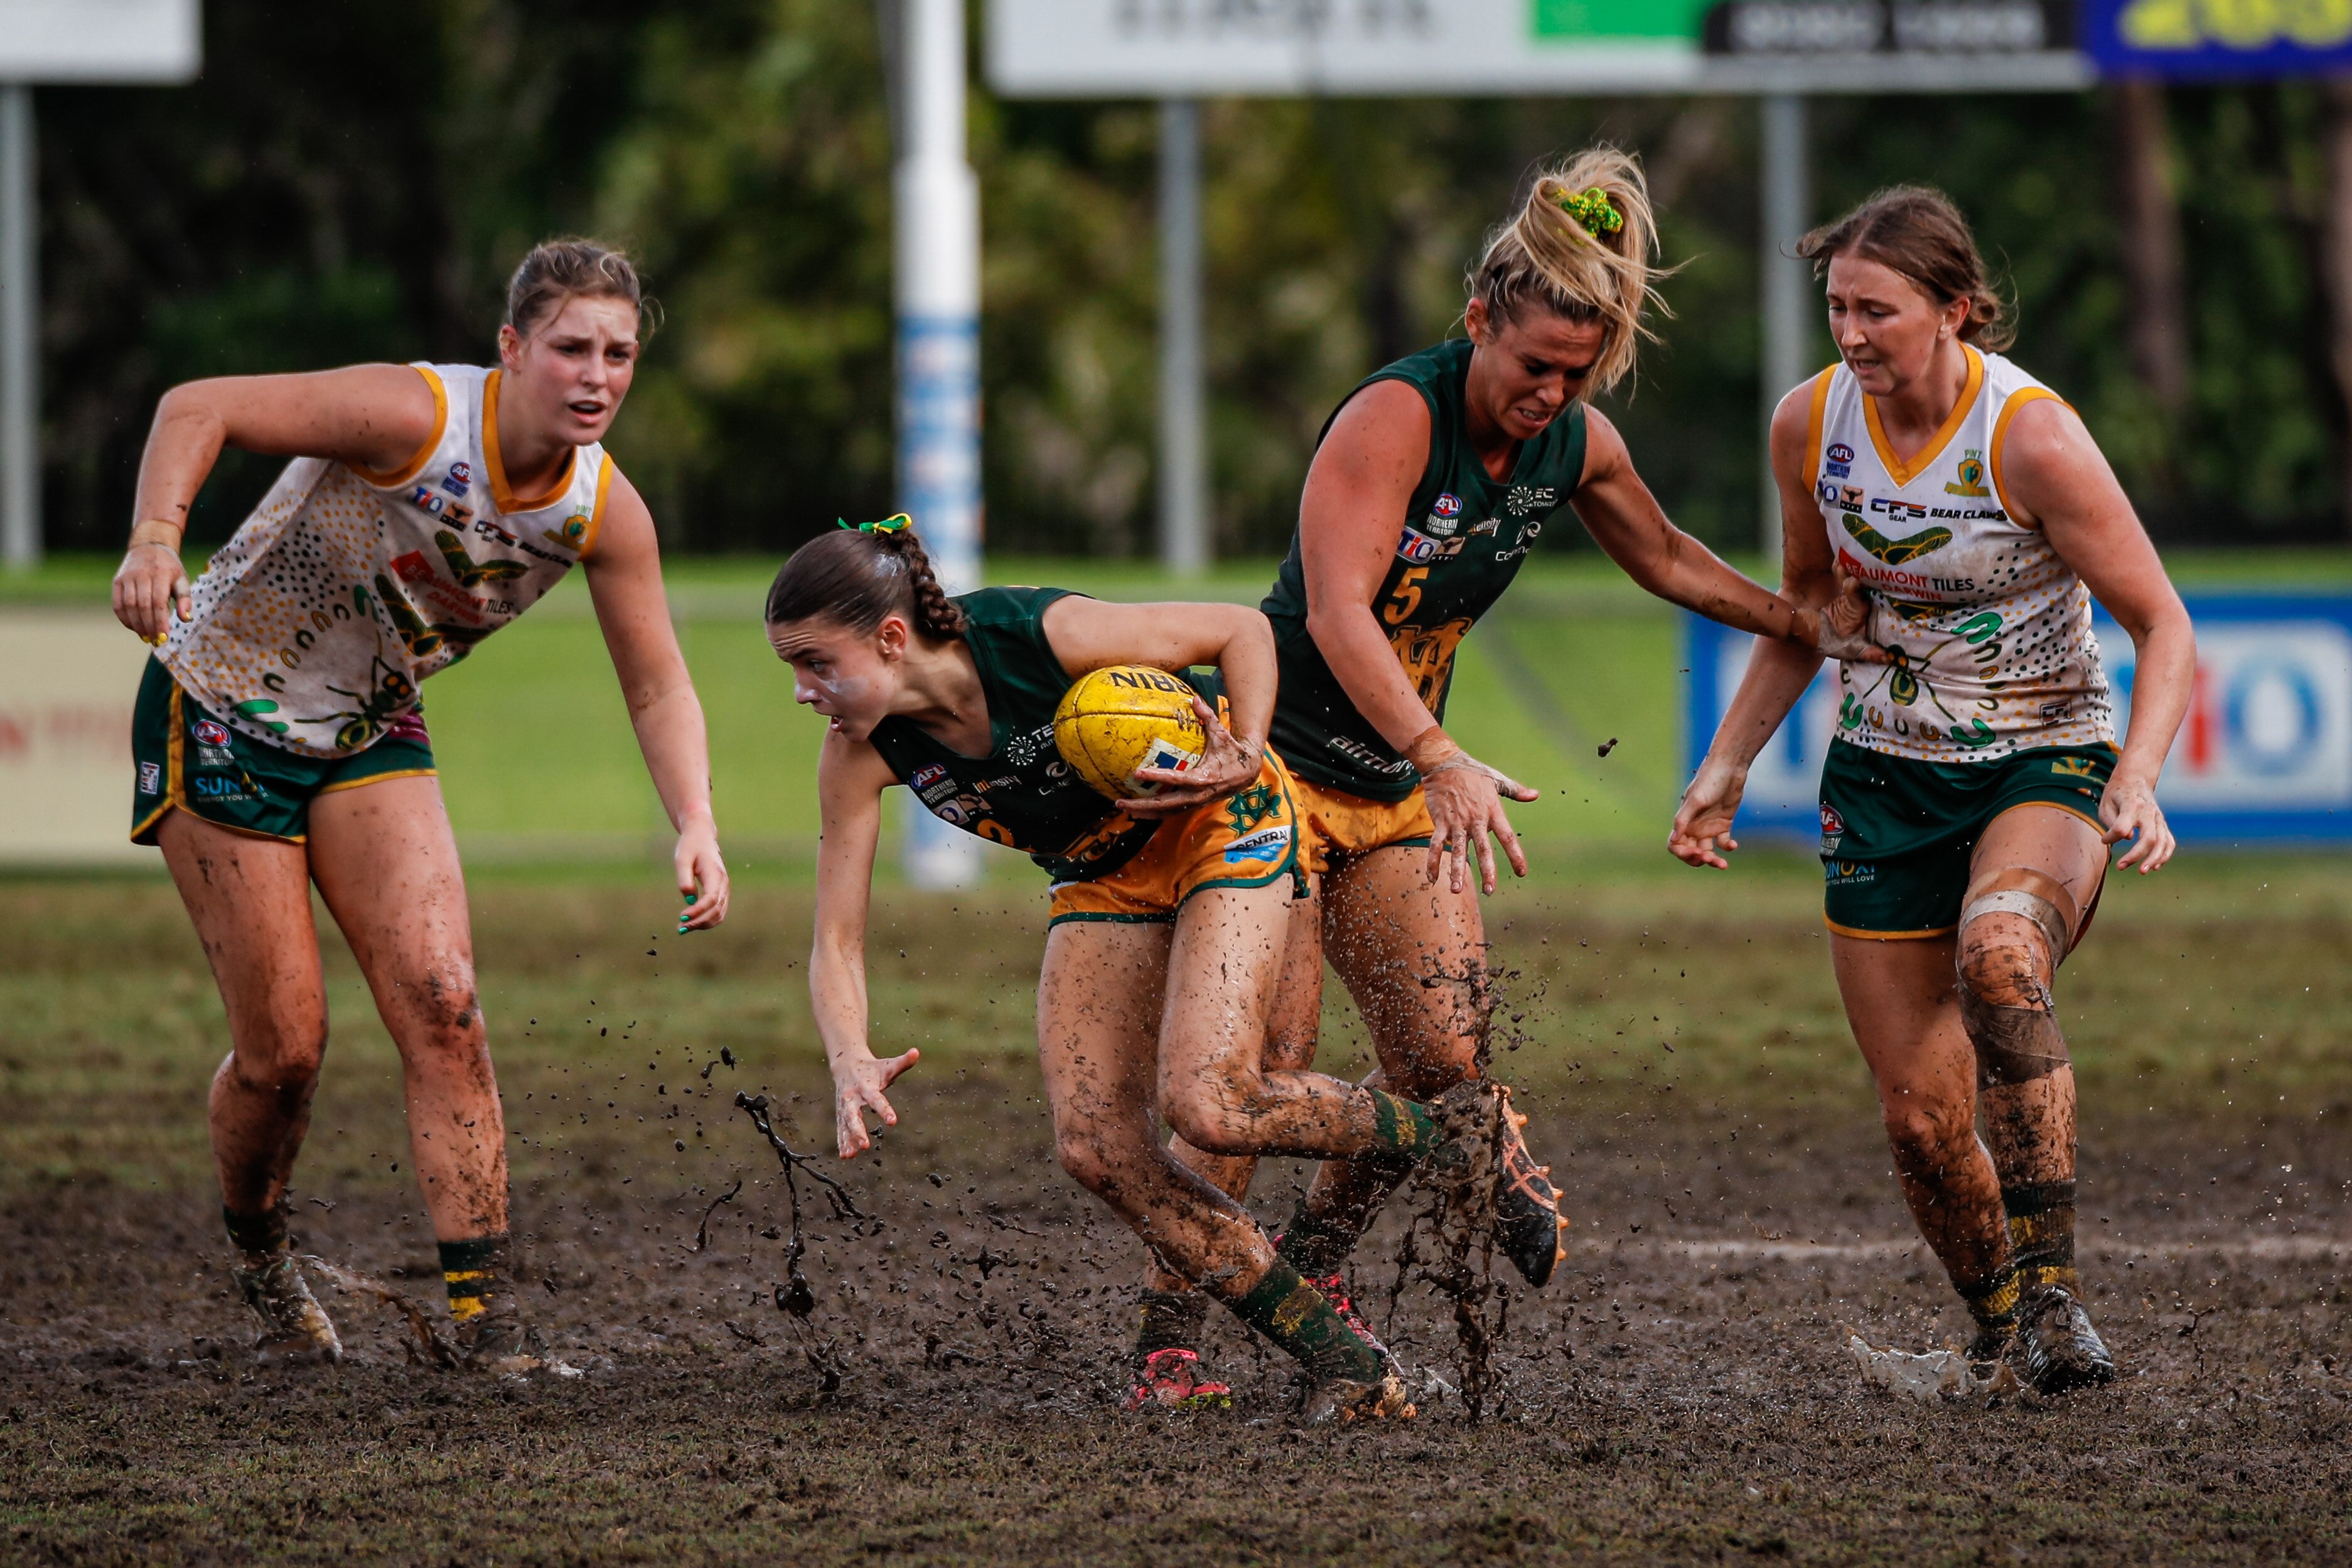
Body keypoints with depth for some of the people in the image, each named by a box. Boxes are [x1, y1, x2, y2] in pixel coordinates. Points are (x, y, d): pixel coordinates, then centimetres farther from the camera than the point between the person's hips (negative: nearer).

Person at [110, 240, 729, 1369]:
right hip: (223, 716, -5)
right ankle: (259, 1261, 26)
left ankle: (487, 1318, -10)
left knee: (442, 1003, -13)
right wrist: (156, 540, -44)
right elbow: (197, 409, -27)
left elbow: (658, 688, -2)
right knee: (284, 1048, -4)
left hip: (370, 730, 5)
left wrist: (695, 829, -18)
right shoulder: (414, 417, -27)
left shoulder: (604, 511, -10)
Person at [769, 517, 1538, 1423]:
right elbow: (837, 943, -14)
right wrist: (850, 1062, -32)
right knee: (1097, 1150, -10)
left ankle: (1443, 1135, 3)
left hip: (1223, 827, -6)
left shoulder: (1046, 636, -31)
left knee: (1208, 1104, -25)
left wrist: (1245, 760, -28)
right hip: (1104, 880, 6)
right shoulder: (862, 755, -17)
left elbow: (1241, 630, -16)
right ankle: (1346, 1372, -1)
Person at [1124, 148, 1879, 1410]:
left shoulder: (1577, 445, -1)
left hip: (1397, 785, 7)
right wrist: (1444, 760, -43)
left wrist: (1811, 630, 21)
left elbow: (1666, 560, 20)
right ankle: (1168, 1333, -9)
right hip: (1271, 751, -7)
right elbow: (1338, 611, -32)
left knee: (1444, 1056, -2)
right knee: (1267, 1053, -16)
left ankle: (1315, 1263, 21)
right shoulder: (1397, 417, -22)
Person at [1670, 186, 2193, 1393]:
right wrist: (1728, 763, 8)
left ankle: (2052, 1289, -32)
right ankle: (2003, 1338, 24)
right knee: (1923, 1120, -1)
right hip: (1884, 779, 5)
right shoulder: (1810, 424, -5)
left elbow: (2164, 627, -15)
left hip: (2046, 764, -5)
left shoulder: (2031, 435, -20)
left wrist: (2137, 782, -30)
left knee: (1998, 952, -38)